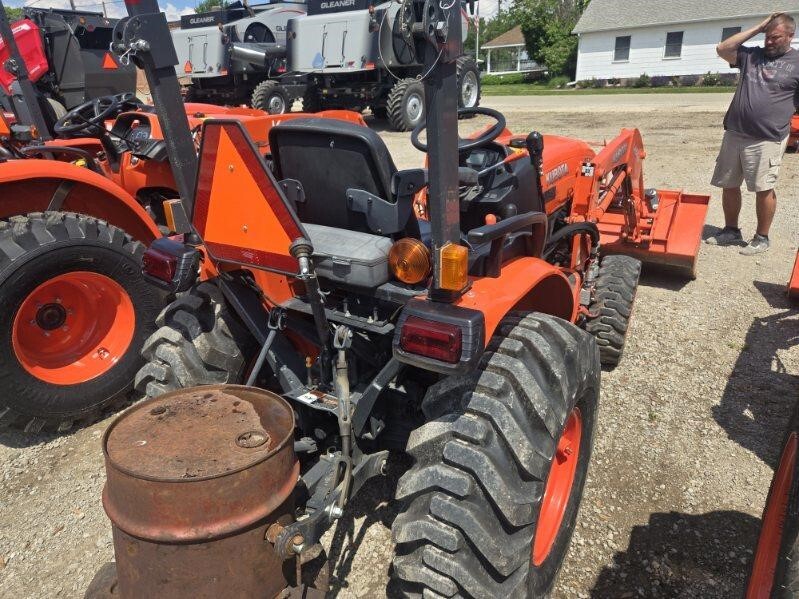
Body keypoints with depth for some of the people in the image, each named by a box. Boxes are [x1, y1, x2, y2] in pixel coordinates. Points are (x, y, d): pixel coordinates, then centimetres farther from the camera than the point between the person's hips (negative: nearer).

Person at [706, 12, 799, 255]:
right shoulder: (752, 55, 14)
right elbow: (722, 49, 4)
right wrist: (757, 28, 4)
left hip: (767, 139, -5)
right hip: (734, 134, 5)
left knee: (764, 189, -3)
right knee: (728, 185, 10)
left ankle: (762, 238, 11)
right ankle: (731, 231, 25)